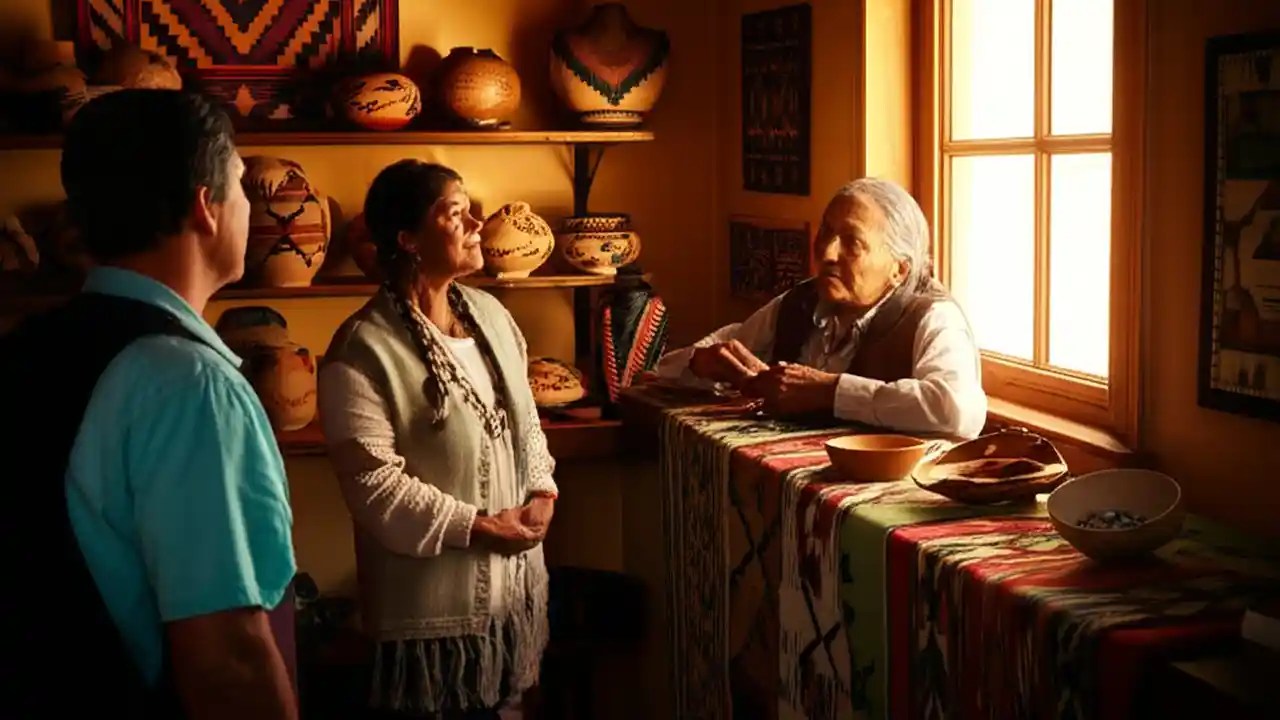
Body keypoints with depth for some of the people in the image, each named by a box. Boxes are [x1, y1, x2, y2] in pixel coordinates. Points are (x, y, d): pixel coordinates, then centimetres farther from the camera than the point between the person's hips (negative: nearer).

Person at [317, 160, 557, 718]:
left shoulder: (490, 315, 6)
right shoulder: (364, 349, -18)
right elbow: (374, 485, -21)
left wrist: (542, 492, -1)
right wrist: (479, 526, -18)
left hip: (511, 579, 7)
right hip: (433, 602, -7)